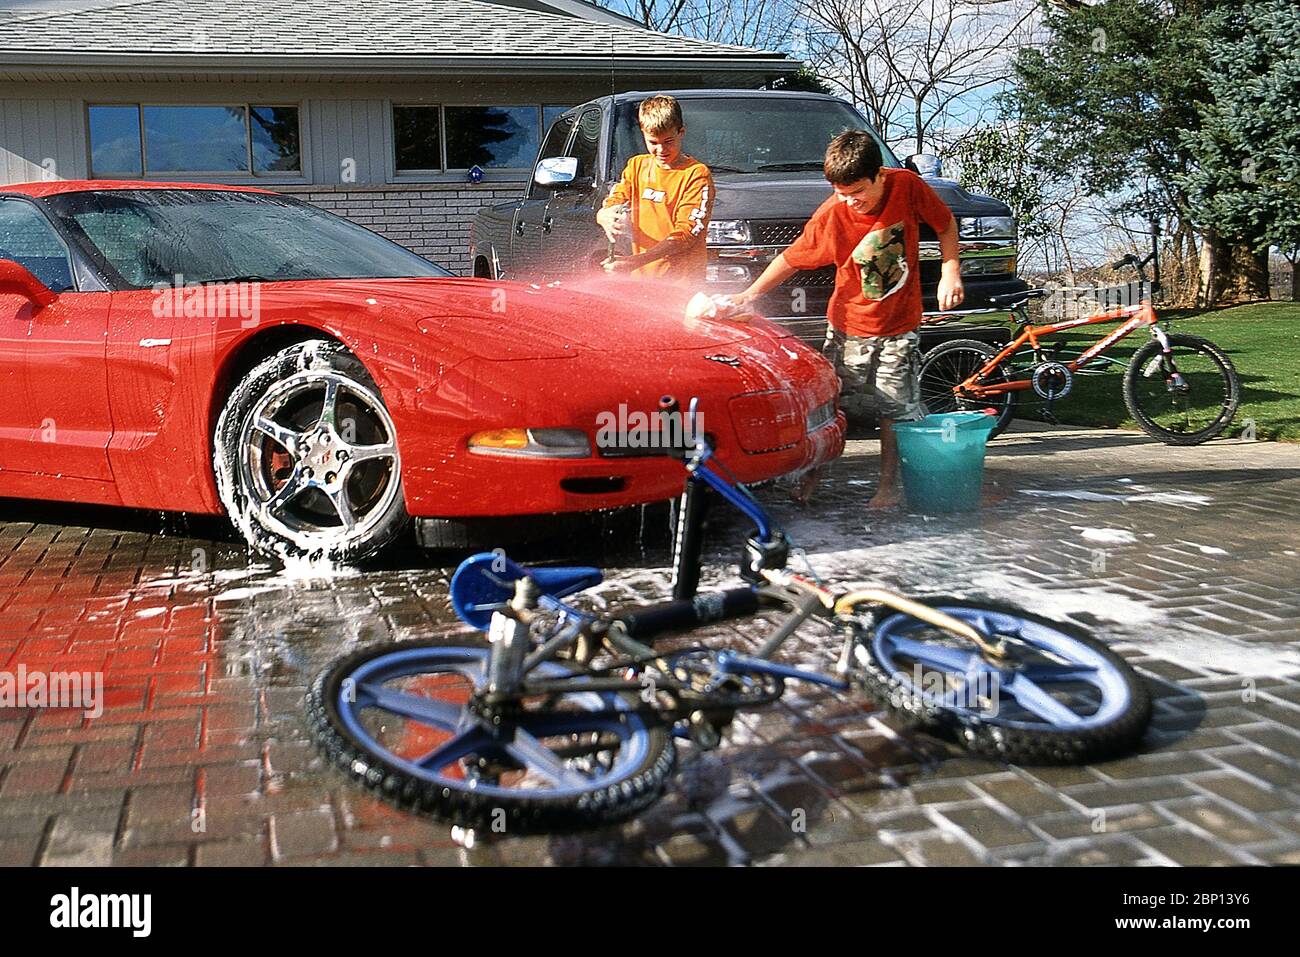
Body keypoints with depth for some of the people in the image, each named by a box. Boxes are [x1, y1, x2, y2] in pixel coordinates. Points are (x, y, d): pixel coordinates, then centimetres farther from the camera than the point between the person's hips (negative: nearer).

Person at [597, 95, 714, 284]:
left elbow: (687, 234, -11)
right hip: (641, 278, 4)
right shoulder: (636, 166, 15)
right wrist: (606, 217, -19)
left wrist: (635, 262, -21)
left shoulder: (696, 174, -4)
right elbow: (611, 204, 9)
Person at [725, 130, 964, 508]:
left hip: (899, 326, 0)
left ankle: (889, 486, 21)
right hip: (849, 327, 0)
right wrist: (750, 294, -16)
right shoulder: (831, 215, -17)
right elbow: (791, 259, -7)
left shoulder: (907, 185, -15)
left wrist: (950, 272, -10)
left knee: (896, 410, 6)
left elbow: (946, 223, 1)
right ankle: (812, 475, 24)